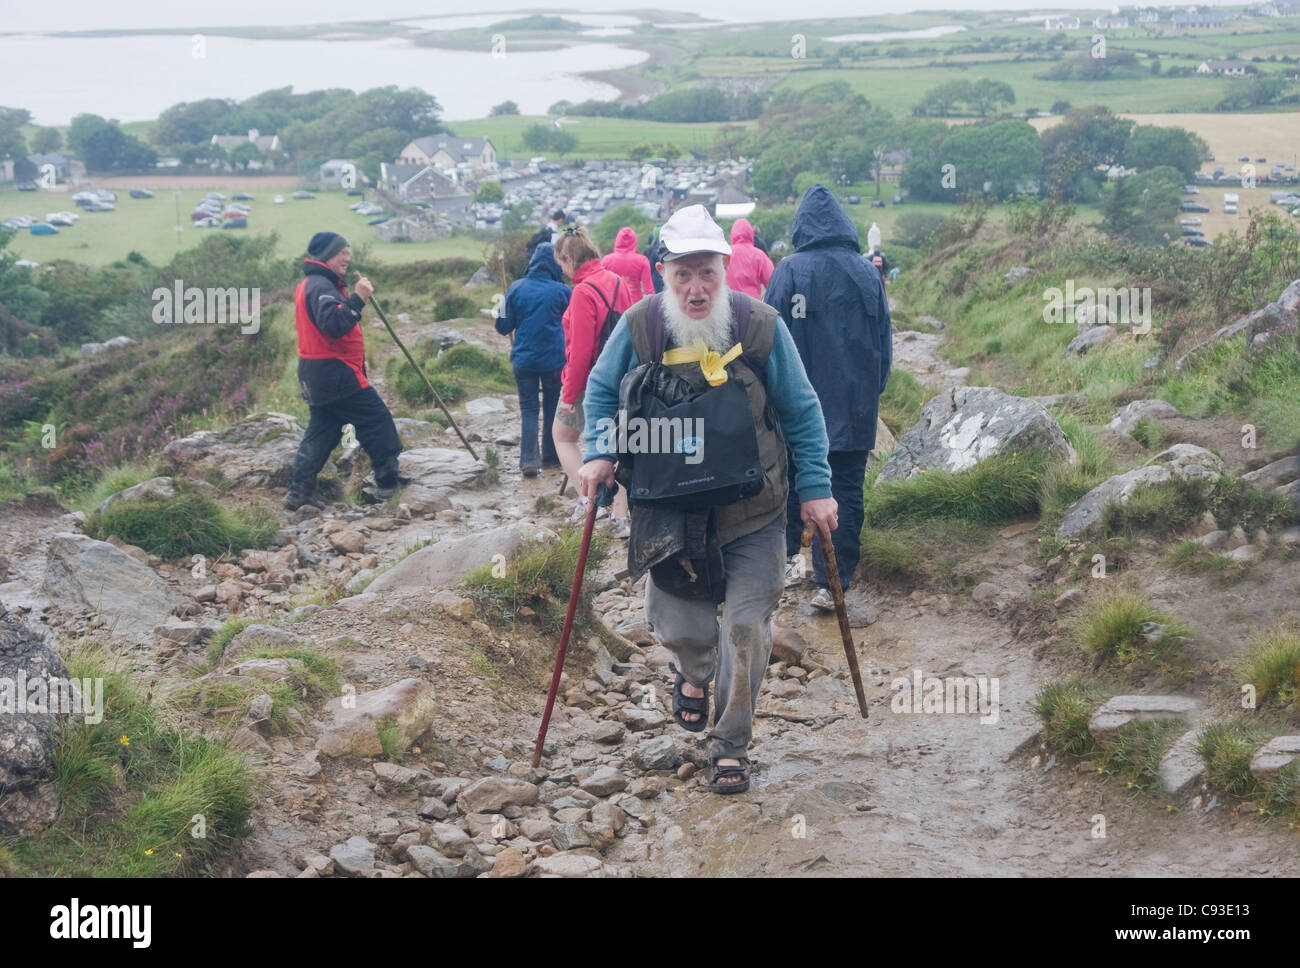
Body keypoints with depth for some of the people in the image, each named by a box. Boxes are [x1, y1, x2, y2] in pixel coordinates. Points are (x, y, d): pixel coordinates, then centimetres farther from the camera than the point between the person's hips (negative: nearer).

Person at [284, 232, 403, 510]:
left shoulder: (308, 286, 18)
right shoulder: (320, 286, -16)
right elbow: (334, 323, -31)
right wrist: (357, 299, -32)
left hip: (317, 376, 11)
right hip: (336, 374, -11)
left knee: (322, 431, 13)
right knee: (378, 421, -2)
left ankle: (299, 491, 10)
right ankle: (389, 483, 2)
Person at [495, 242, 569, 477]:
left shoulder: (516, 289, -4)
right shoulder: (561, 291, -8)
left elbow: (503, 327, 1)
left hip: (524, 359, 1)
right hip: (554, 360, -1)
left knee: (529, 409, 4)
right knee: (552, 408, 14)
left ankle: (529, 459, -10)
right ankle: (551, 456, 22)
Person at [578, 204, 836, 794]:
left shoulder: (761, 326, -10)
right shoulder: (639, 326, -9)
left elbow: (801, 413, 0)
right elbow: (602, 391, 8)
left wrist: (816, 487, -1)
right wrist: (599, 452, -7)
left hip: (752, 510, -1)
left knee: (746, 627, -2)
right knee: (672, 620, 6)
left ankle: (731, 745, 16)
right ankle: (695, 672, 44)